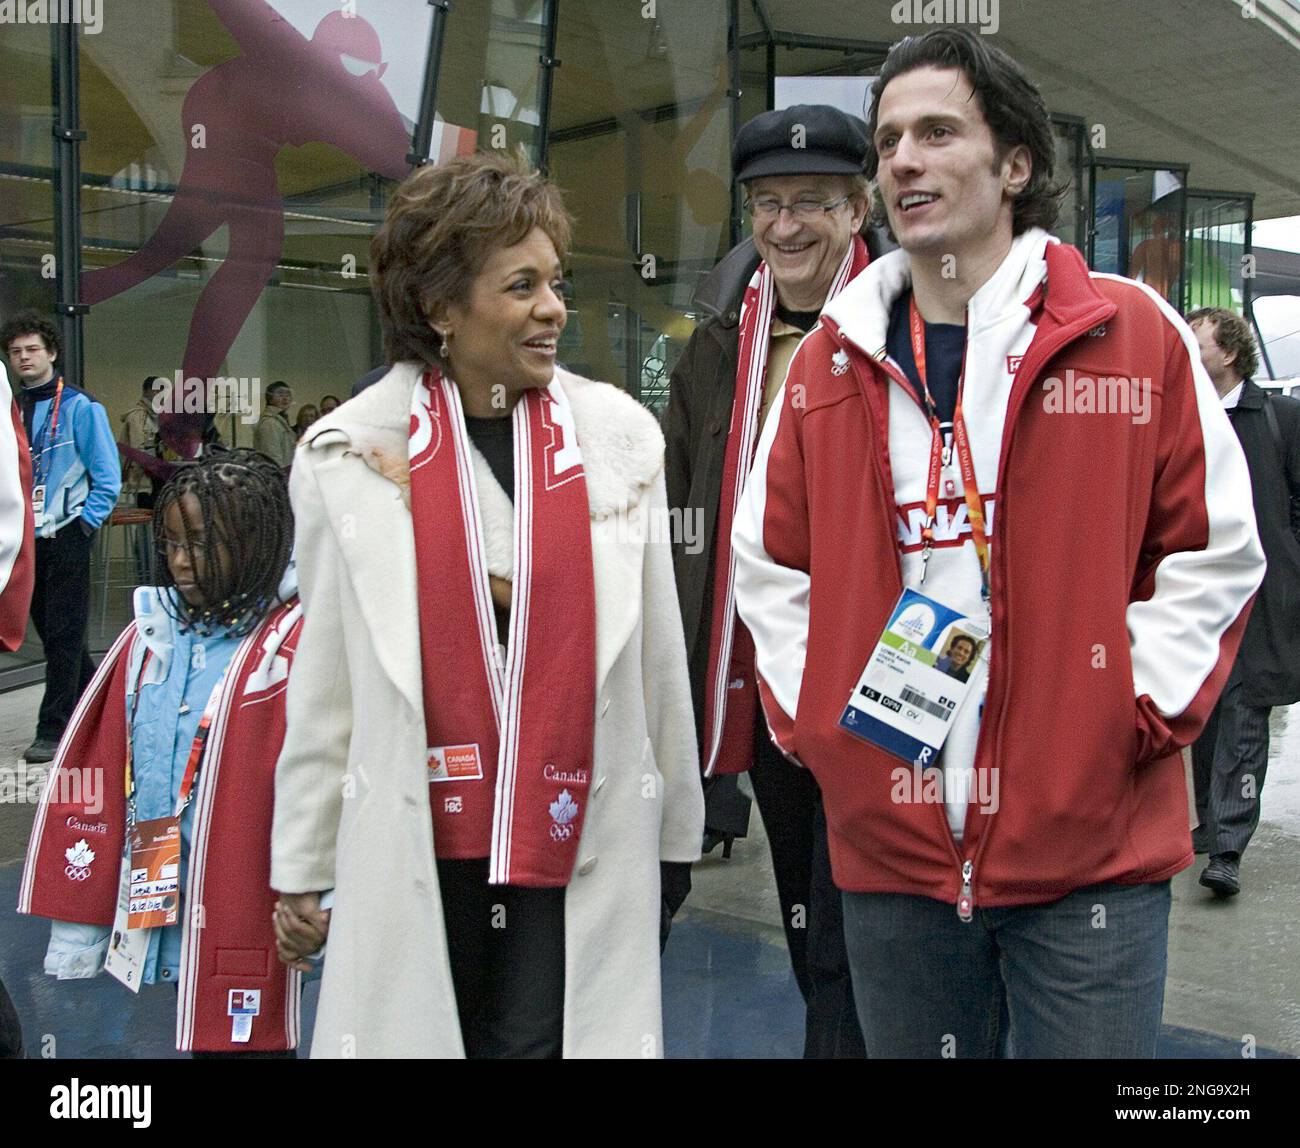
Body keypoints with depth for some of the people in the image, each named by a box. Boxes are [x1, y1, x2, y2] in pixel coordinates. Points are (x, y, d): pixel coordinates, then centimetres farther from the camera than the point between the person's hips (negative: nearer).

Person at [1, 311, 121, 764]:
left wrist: (84, 524, -10)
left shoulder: (80, 408, -7)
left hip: (65, 538, -6)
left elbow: (108, 477, -8)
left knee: (63, 635, -2)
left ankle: (54, 730, 4)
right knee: (51, 631, 14)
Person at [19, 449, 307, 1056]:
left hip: (246, 925, -5)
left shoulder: (297, 642, -9)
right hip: (155, 927, 5)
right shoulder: (149, 635, 8)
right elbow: (94, 776, 10)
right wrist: (78, 925, 10)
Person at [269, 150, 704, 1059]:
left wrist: (675, 833, 10)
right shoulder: (351, 454, -2)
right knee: (418, 1032, 10)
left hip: (578, 840, 1)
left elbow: (657, 653, 6)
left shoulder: (620, 437, 1)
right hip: (417, 841, 0)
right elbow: (326, 680, 3)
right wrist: (302, 866, 6)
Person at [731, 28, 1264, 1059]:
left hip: (1090, 840, -2)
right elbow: (769, 561, 13)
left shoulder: (1133, 334, -2)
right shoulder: (831, 358, 6)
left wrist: (1138, 711, -7)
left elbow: (1216, 551, 1)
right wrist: (806, 712, 3)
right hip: (887, 842, 3)